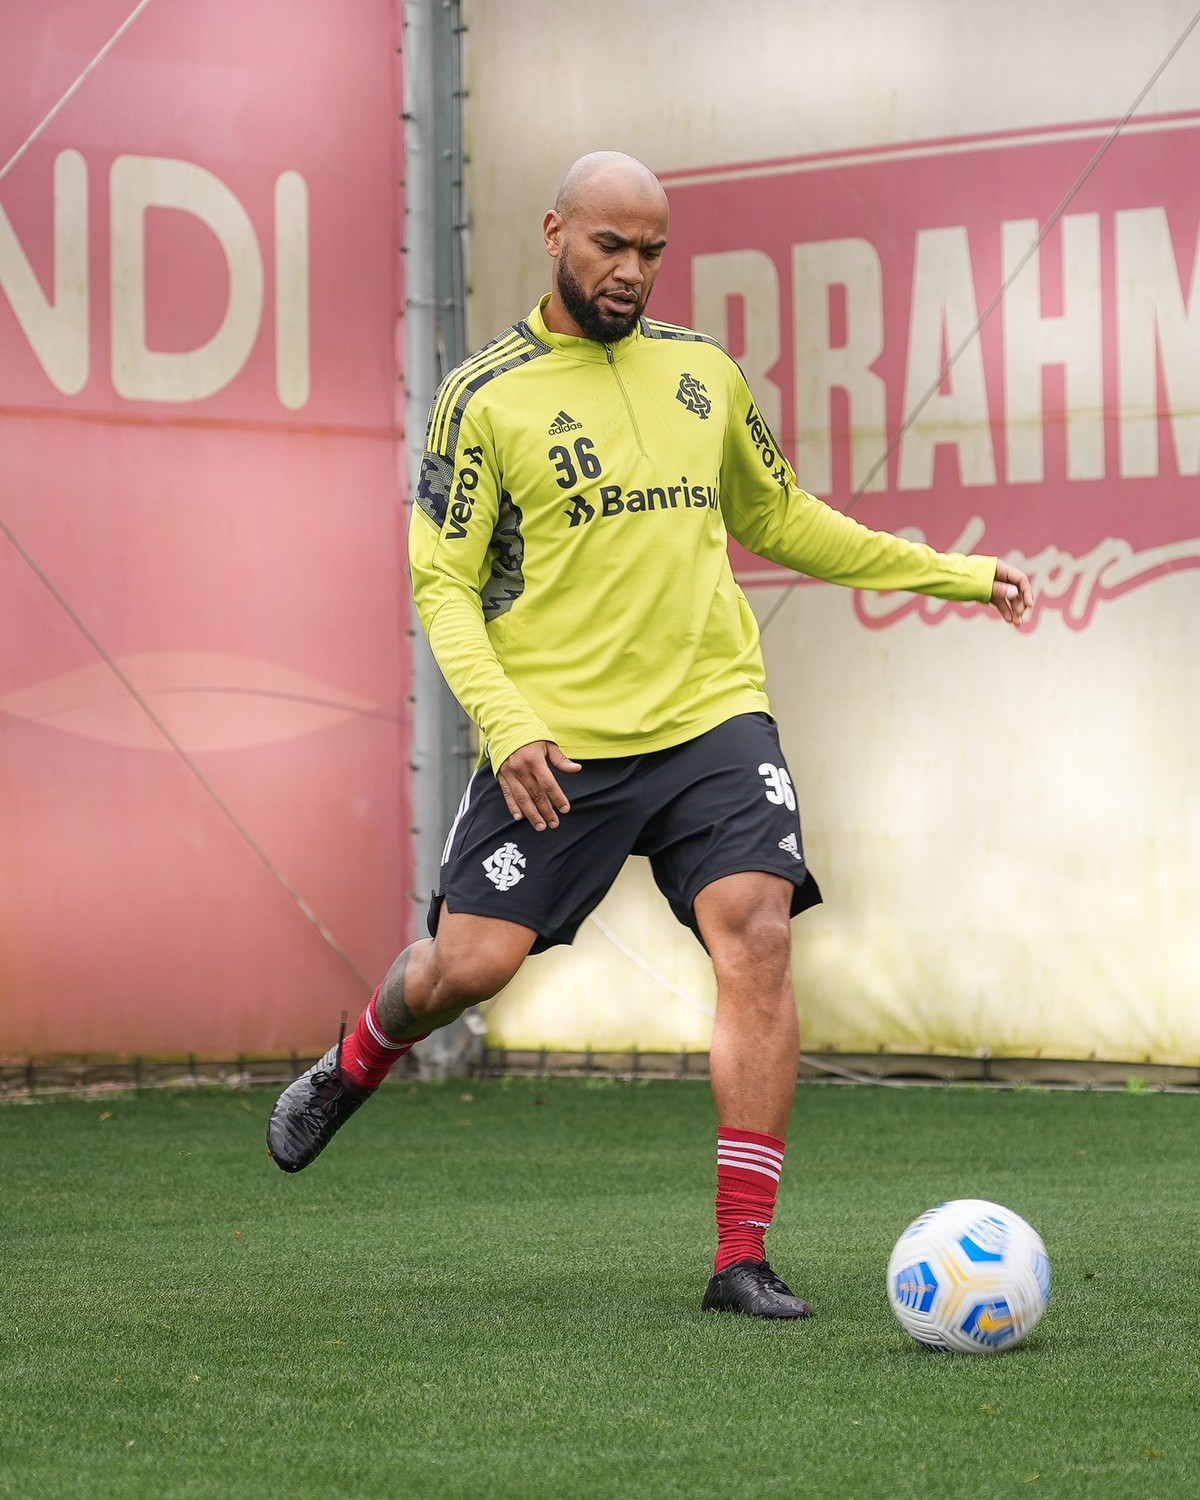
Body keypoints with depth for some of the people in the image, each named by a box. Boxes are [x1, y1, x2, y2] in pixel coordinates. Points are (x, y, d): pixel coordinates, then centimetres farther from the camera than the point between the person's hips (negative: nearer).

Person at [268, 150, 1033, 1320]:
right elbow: (442, 583, -2)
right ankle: (352, 1068, 32)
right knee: (471, 960, -5)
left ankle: (743, 1259, -10)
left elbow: (775, 519, 27)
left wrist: (946, 572, 23)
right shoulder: (484, 396, -1)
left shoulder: (704, 371, 13)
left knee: (756, 939, -14)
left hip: (711, 716, 3)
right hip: (555, 738, -3)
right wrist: (504, 723, -17)